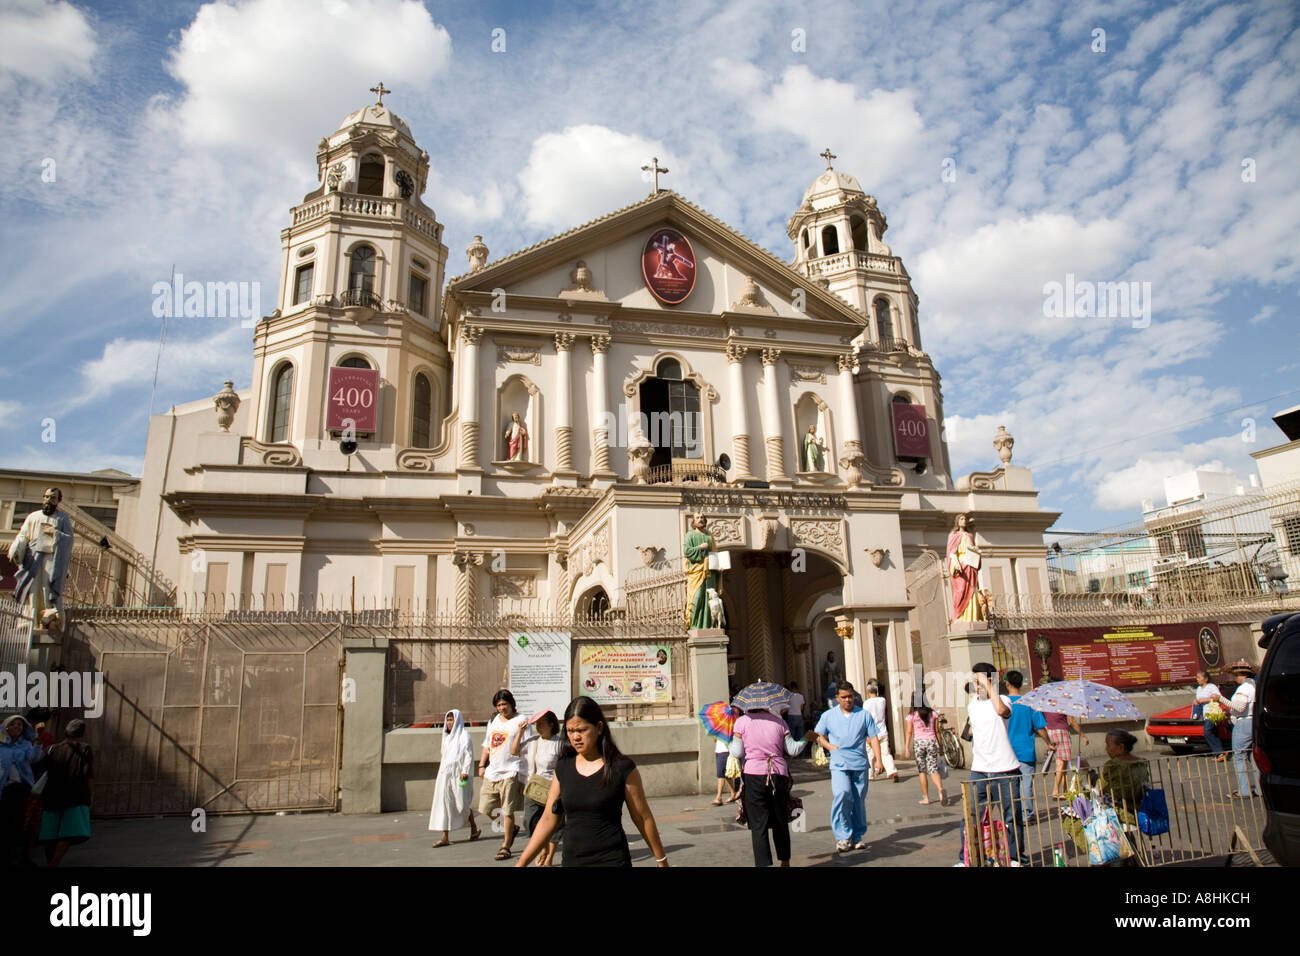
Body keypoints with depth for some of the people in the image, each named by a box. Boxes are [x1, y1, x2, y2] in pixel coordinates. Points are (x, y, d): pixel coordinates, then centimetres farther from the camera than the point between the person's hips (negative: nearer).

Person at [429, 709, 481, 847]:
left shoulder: (464, 735, -4)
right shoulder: (447, 737, 17)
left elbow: (469, 755, -10)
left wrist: (465, 771, -18)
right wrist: (440, 772, 17)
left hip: (458, 775, -6)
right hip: (445, 775, 6)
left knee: (462, 803, 0)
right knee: (444, 803, -1)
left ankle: (474, 829, 21)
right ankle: (445, 837, 0)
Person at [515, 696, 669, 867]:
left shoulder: (622, 768, -9)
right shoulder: (563, 768, 3)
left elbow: (643, 818, -1)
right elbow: (548, 820, 7)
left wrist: (661, 860, 6)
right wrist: (521, 863, 4)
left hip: (611, 860, -4)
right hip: (571, 860, 4)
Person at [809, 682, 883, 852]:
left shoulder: (864, 715, 8)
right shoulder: (828, 716, 8)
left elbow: (873, 738, 6)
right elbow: (818, 735, 15)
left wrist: (878, 760, -3)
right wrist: (829, 746, -2)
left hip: (860, 764, 1)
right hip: (839, 765, -1)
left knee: (858, 801, 7)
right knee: (842, 795, -19)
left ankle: (858, 836, 22)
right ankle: (843, 836, -8)